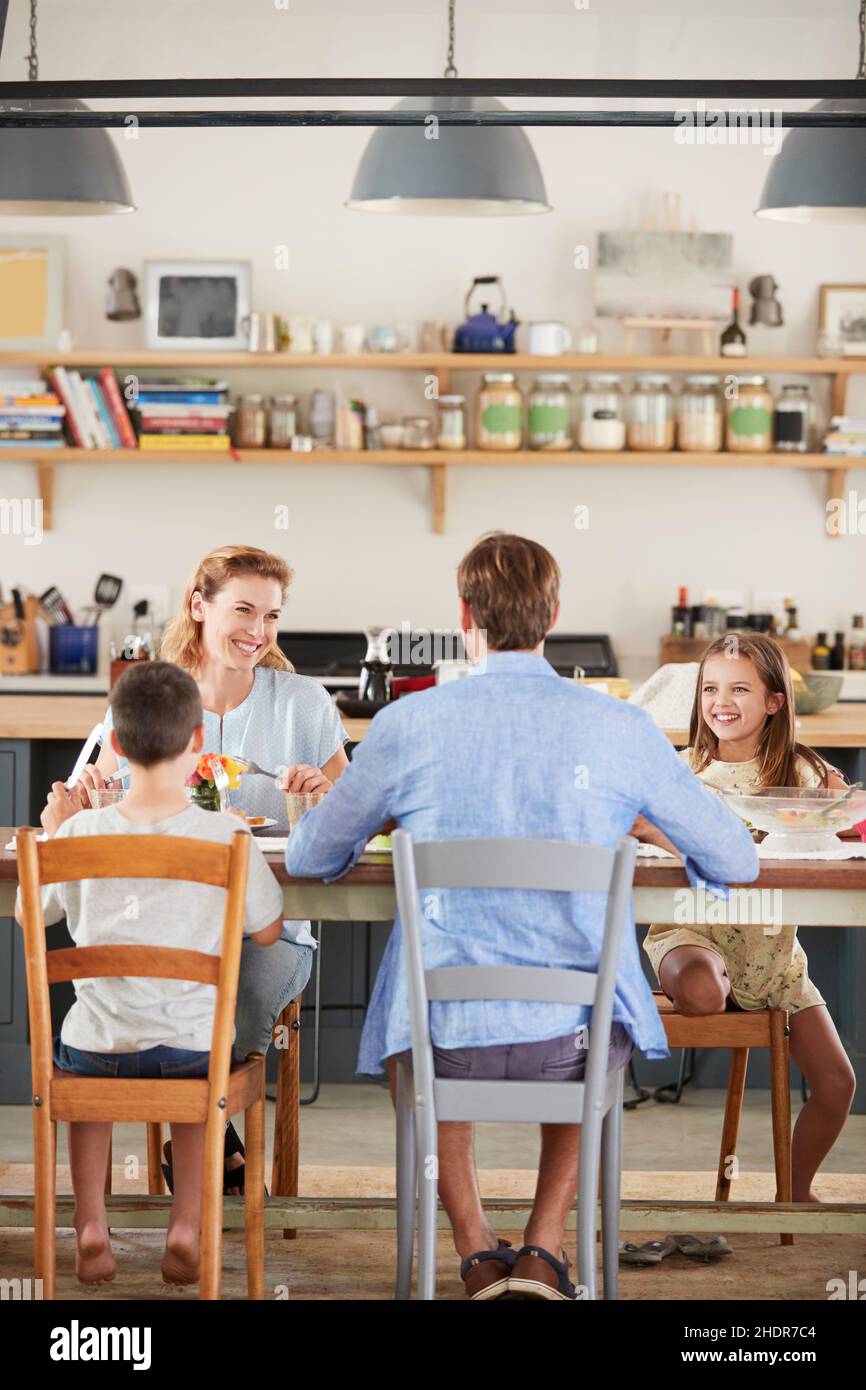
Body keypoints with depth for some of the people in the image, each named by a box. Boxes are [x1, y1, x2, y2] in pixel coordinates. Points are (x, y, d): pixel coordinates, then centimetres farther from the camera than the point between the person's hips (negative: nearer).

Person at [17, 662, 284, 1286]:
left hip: (98, 1047, 1)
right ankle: (186, 1231, 23)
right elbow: (267, 933, -1)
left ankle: (91, 1229, 25)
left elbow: (28, 912, 6)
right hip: (194, 1047, 0)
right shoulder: (227, 836, -14)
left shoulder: (78, 832, -11)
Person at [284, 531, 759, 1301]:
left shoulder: (408, 725, -6)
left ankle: (477, 1251, 31)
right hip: (572, 1037, 0)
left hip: (447, 1037, 0)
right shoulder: (620, 728, -5)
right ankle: (546, 1246, 27)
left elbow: (309, 859, 9)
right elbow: (737, 862, 6)